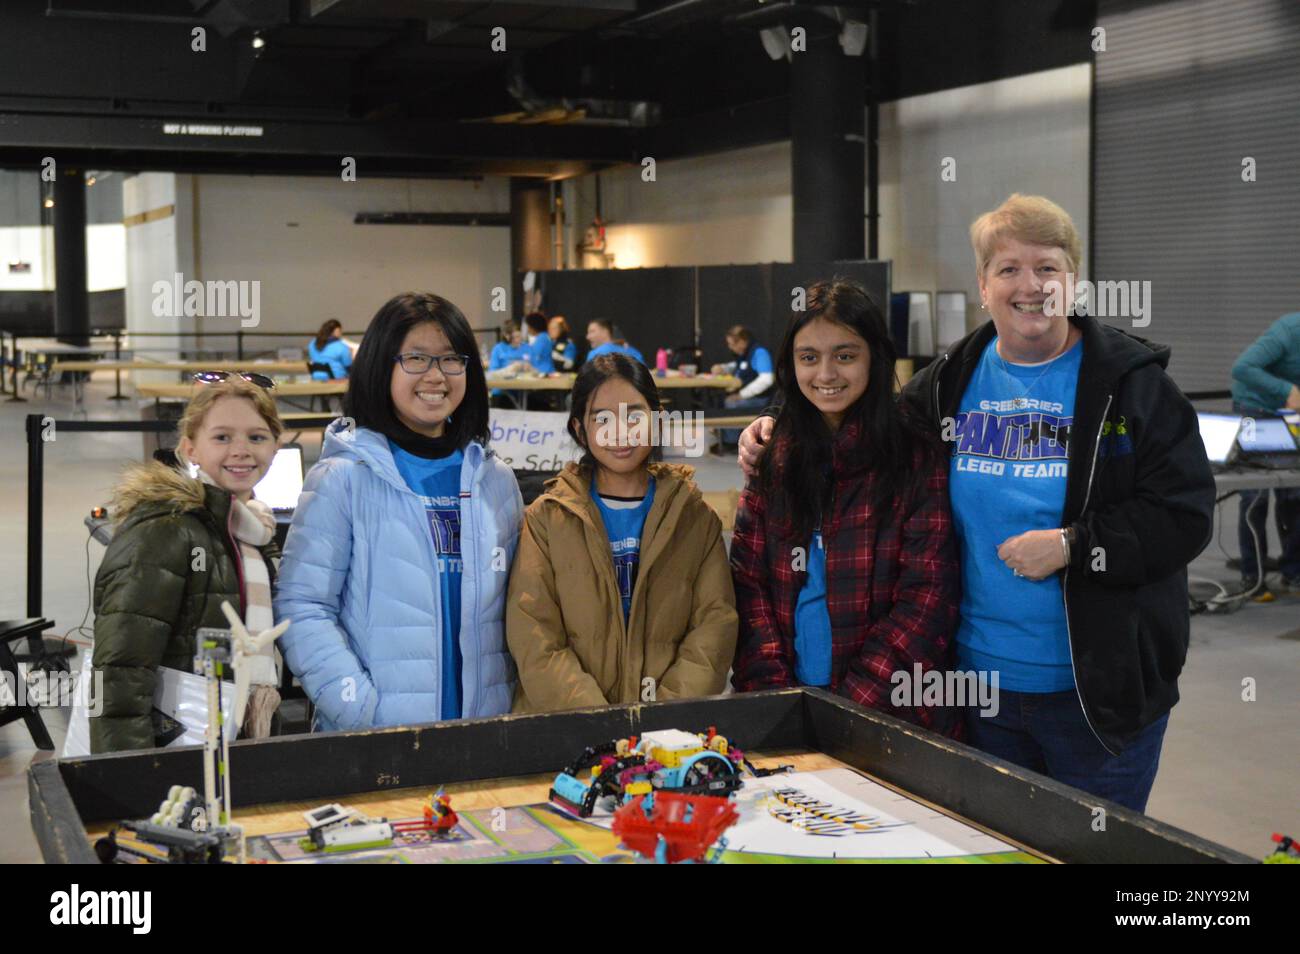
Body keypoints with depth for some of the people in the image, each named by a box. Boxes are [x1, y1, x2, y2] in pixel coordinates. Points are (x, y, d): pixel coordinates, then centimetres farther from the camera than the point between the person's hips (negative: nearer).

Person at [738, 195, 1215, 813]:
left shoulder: (1131, 382, -6)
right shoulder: (949, 384, 5)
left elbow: (1185, 516, -10)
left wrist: (1071, 546, -19)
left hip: (1100, 692, -3)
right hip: (981, 679, 4)